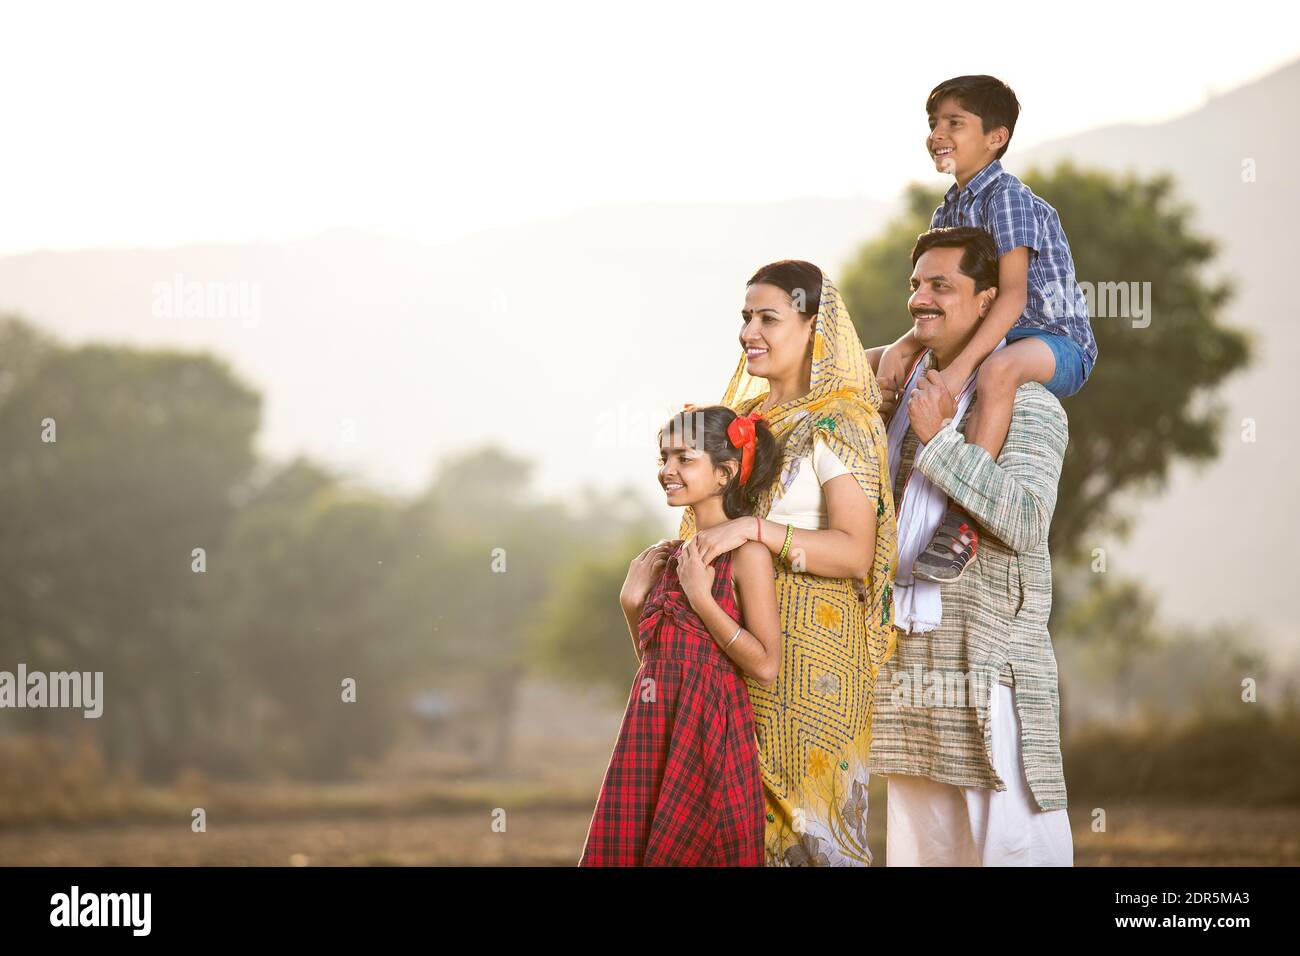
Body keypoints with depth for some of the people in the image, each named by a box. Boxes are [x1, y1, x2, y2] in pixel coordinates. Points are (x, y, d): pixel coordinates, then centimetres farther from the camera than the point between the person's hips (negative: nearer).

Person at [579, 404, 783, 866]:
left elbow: (766, 665, -13)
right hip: (653, 727, 7)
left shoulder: (746, 553, -8)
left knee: (695, 852, -5)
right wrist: (631, 601, 6)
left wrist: (701, 598, -15)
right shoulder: (670, 555, 13)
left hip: (708, 734, -7)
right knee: (627, 849, 3)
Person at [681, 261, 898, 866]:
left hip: (809, 648, -7)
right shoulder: (749, 417, 14)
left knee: (808, 813, -5)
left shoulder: (838, 425, -9)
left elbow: (854, 553, -18)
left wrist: (753, 530, -24)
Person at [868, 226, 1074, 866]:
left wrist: (940, 439, -18)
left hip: (990, 667, -7)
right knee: (917, 843, 7)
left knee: (1010, 842, -8)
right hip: (908, 665, 7)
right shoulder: (905, 394, 17)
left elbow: (1027, 522, -21)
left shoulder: (1027, 406, -5)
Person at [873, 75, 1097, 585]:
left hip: (1057, 342, -10)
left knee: (998, 368, -44)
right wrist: (901, 348, -12)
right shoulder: (946, 214, 10)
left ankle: (964, 518, -42)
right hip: (992, 340, 10)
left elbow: (1013, 293, -28)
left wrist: (960, 368, -38)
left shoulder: (1007, 198, -17)